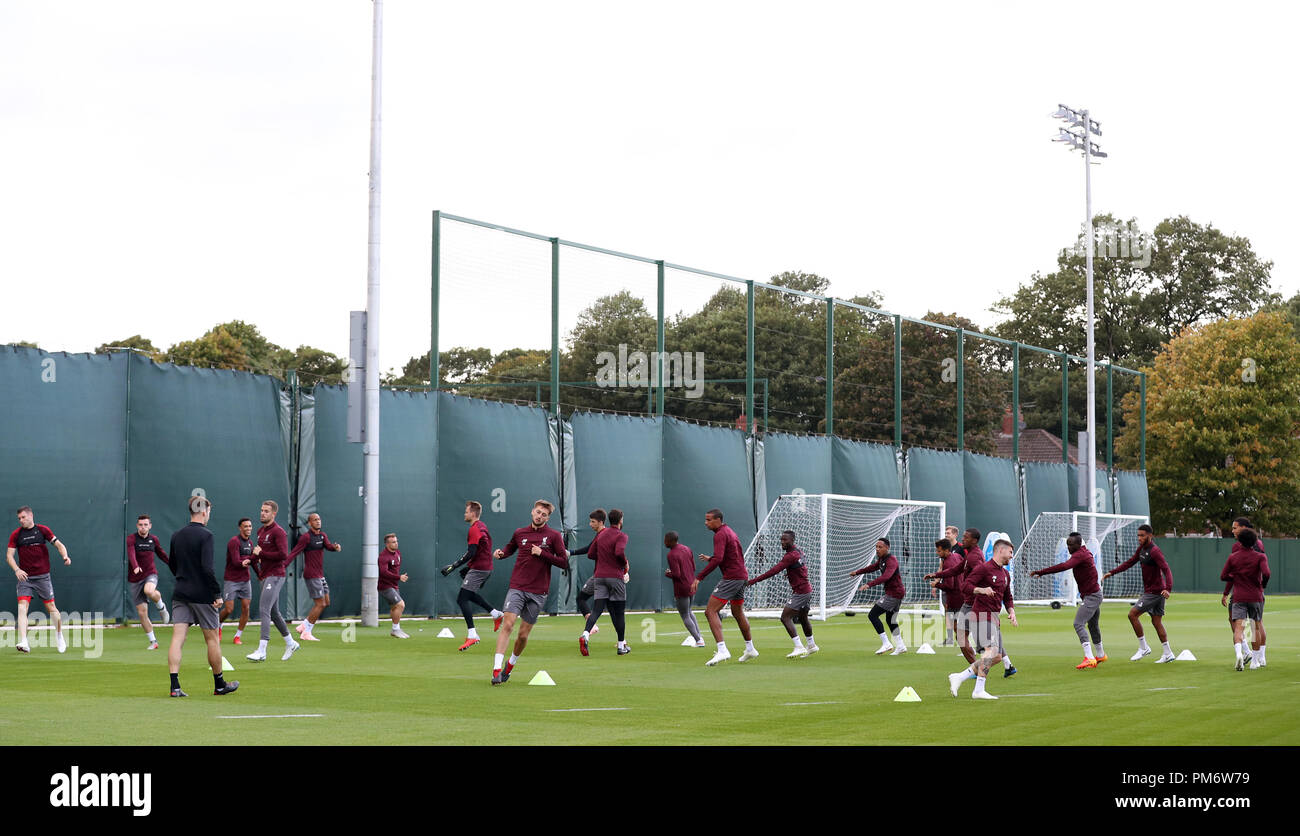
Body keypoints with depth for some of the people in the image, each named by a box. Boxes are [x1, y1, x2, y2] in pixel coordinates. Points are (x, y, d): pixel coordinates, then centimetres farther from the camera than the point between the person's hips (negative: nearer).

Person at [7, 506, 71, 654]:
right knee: (22, 608, -15)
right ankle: (24, 643, -21)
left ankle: (59, 636, 27)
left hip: (43, 576, 0)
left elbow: (58, 544, 1)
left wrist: (65, 556, -19)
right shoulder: (16, 534, 3)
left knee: (51, 607, 5)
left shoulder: (42, 530, 2)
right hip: (24, 577, 0)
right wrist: (16, 570, -17)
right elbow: (9, 555, 1)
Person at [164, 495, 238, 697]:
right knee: (212, 639, 7)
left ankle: (174, 686, -10)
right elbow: (207, 568, -20)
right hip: (202, 595, -5)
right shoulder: (205, 535, -12)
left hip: (180, 593, 5)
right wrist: (217, 593, -14)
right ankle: (219, 685, 18)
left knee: (177, 638, -1)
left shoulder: (176, 536, 8)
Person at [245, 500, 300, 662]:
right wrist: (256, 555, 9)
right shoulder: (260, 531, 16)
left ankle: (261, 651, -18)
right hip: (264, 576, 9)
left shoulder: (278, 532, -12)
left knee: (264, 610, -16)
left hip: (274, 576, -9)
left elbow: (283, 555, -21)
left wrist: (261, 553, -15)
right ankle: (291, 644, 29)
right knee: (274, 613, 14)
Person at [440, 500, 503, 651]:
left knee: (462, 599, -12)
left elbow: (471, 553, -21)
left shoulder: (474, 529, -15)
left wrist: (454, 566, -18)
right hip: (486, 568, 10)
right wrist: (468, 567, 22)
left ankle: (472, 635, -18)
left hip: (478, 569, -10)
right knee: (470, 594, 28)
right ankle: (495, 613, 24)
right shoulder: (481, 526, 16)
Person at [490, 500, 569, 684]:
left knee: (523, 635, 3)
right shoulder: (519, 533, 8)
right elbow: (510, 548, 27)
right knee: (508, 624, -17)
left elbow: (564, 563, -3)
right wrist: (501, 553, 4)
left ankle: (510, 665, 29)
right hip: (517, 588, 1)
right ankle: (496, 670, -19)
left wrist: (542, 553, -13)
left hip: (538, 593, 0)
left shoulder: (554, 536, 1)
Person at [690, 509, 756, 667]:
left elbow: (718, 559, -26)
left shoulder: (720, 535, -13)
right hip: (742, 576, 10)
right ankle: (750, 649, 34)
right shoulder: (730, 532, 18)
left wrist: (699, 577, -28)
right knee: (737, 613, 25)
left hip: (731, 577, -10)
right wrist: (710, 558, 29)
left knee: (710, 612, -13)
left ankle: (722, 650, -25)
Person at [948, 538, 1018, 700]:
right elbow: (965, 586, -13)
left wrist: (1011, 613, 12)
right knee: (992, 650, -24)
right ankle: (979, 691, -27)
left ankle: (958, 677, 6)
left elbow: (1007, 597, 31)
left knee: (997, 656, 3)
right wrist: (982, 590, -29)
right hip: (981, 616, -9)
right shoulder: (984, 568, -6)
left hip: (994, 619, 9)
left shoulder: (1005, 574, 21)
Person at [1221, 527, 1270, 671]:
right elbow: (1266, 574, -17)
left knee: (1238, 627, -7)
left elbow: (1223, 576, 3)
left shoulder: (1233, 557, 3)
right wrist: (1263, 585, 4)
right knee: (1257, 626, 15)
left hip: (1238, 597, 0)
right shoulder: (1260, 557, -3)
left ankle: (1238, 653, -34)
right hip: (1256, 597, 0)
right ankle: (1254, 661, 18)